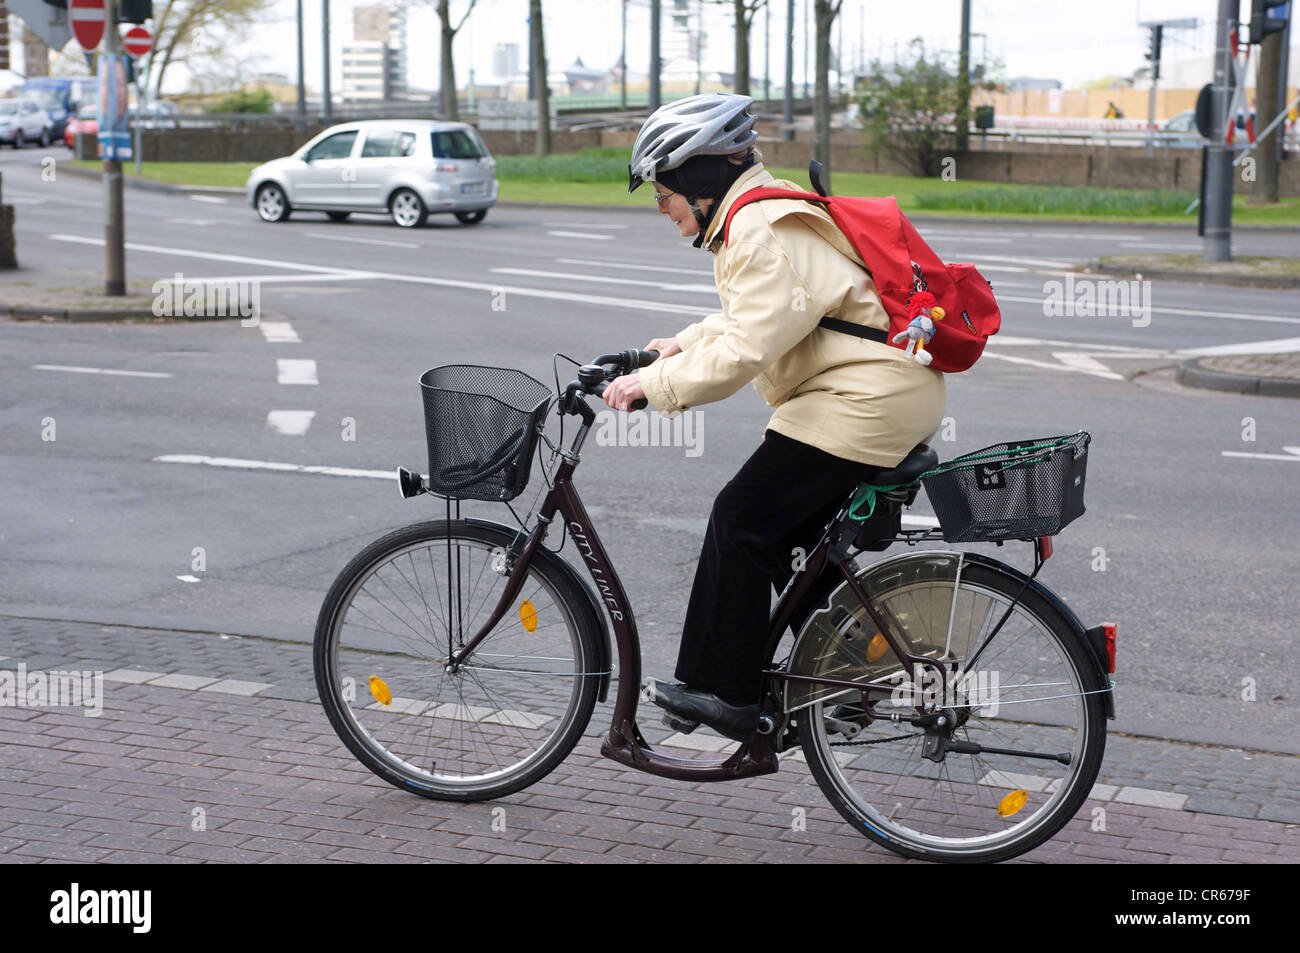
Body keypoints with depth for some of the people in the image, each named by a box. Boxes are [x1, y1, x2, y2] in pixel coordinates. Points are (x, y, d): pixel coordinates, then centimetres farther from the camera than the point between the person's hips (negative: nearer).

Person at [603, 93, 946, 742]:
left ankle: (724, 693, 1)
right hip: (897, 395, 11)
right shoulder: (764, 215, 15)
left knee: (742, 519, -5)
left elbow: (742, 354, -26)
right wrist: (682, 345, 15)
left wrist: (653, 384, -18)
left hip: (865, 404, -11)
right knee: (793, 531, 17)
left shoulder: (765, 236, -19)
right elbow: (751, 319, 27)